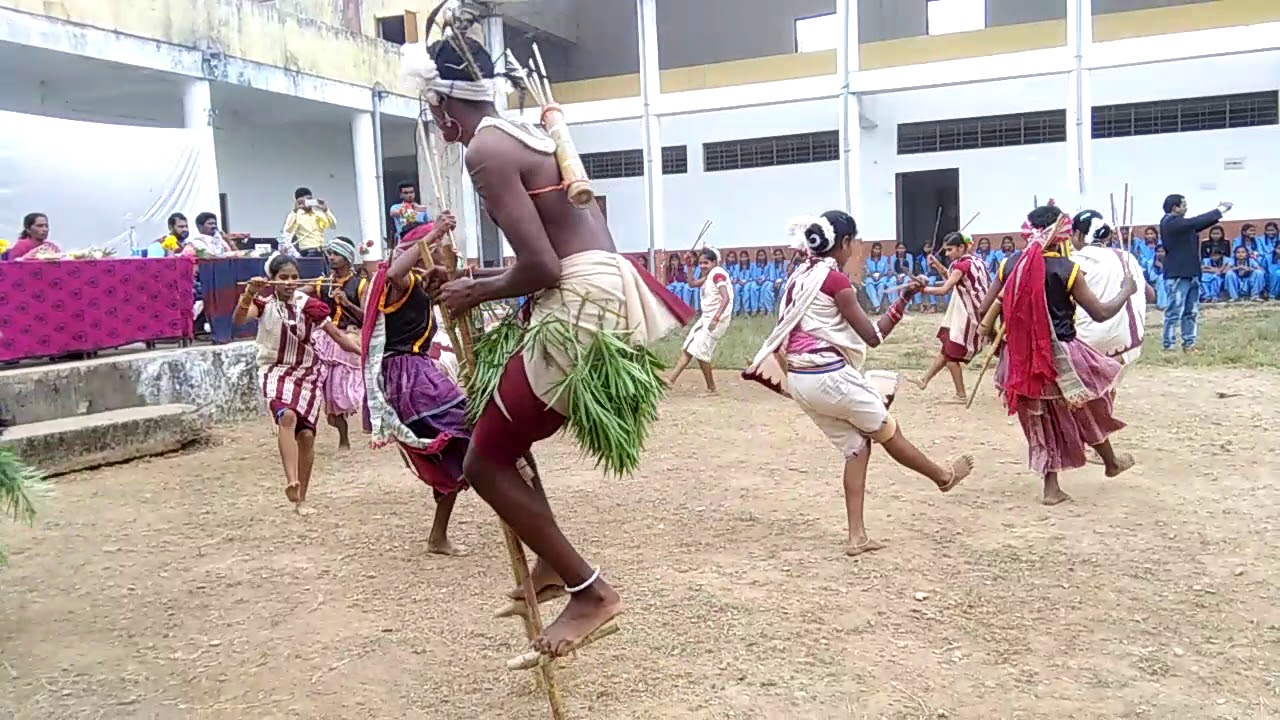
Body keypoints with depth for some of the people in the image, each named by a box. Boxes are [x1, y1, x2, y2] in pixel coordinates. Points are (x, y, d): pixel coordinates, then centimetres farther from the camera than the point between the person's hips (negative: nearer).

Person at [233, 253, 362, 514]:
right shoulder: (265, 302, -6)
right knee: (287, 416, -32)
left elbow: (337, 334, -1)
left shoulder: (308, 305, -4)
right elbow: (238, 320, -25)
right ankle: (292, 481, -39)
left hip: (307, 373, 2)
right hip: (276, 371, -2)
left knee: (306, 434, -1)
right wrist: (249, 294, -43)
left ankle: (301, 499, 13)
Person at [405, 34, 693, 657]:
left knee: (484, 462, 2)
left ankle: (591, 592, 6)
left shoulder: (485, 149, -11)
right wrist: (486, 280, 21)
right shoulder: (532, 134, 18)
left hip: (582, 308, -10)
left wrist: (476, 293, 0)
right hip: (607, 291, 10)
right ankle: (551, 562, 32)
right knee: (501, 433, 25)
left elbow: (540, 267, -19)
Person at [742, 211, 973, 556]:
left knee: (856, 446, 15)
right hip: (830, 376, -8)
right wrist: (904, 298, -8)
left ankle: (857, 536, 13)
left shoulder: (798, 278, 11)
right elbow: (873, 336, -12)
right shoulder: (836, 280, -13)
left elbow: (786, 330, 13)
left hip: (799, 379, 8)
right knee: (888, 431, 16)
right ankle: (944, 475, 40)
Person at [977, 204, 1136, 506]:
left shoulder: (1010, 264, -1)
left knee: (1043, 422, 18)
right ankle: (1111, 461, 44)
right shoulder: (1066, 269, -11)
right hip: (1060, 354, -3)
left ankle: (1051, 487, 21)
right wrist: (1126, 291, 11)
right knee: (1089, 408, 24)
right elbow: (1100, 313, -6)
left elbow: (983, 311, 0)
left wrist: (993, 338, 18)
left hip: (1021, 357, 3)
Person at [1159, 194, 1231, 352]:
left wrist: (1218, 212, 8)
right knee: (1174, 313, -7)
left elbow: (1197, 226, 20)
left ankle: (1189, 344, 19)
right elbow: (1196, 222, -20)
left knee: (1191, 312, 13)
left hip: (1190, 273, 10)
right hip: (1178, 274, -10)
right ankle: (1168, 347, -3)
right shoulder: (1171, 222, -15)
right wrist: (1220, 210, -11)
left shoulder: (1177, 222, 15)